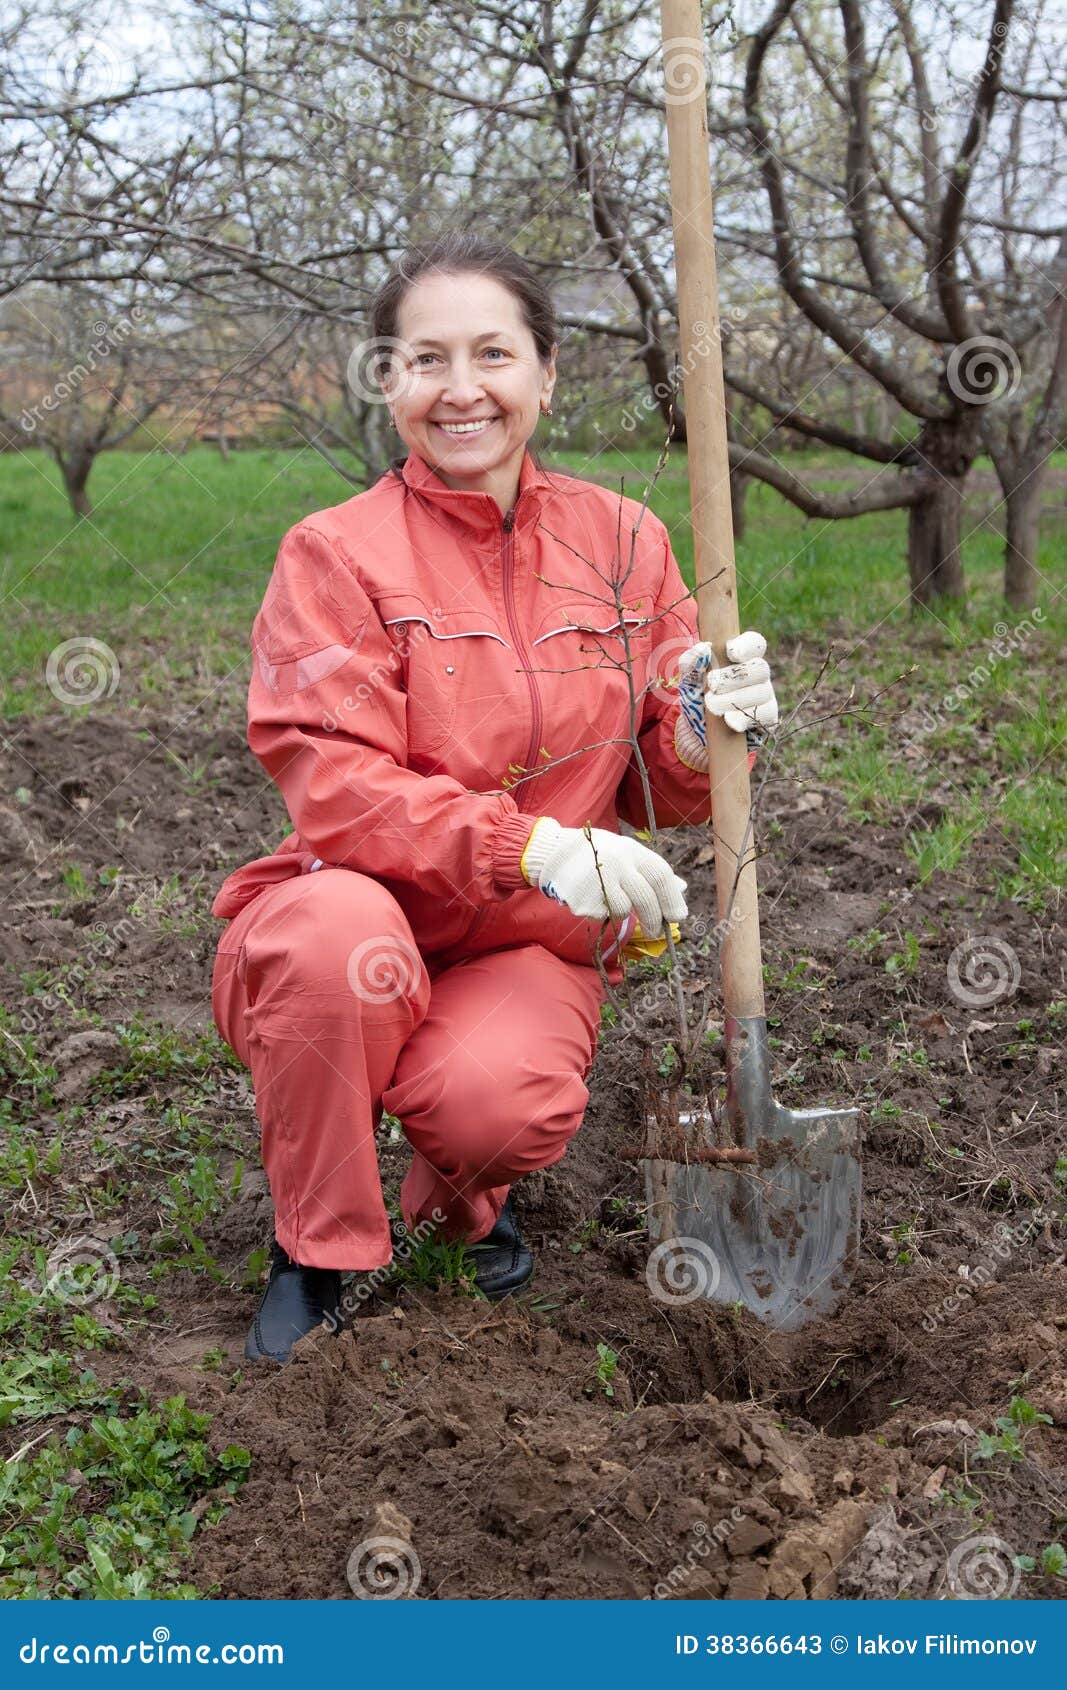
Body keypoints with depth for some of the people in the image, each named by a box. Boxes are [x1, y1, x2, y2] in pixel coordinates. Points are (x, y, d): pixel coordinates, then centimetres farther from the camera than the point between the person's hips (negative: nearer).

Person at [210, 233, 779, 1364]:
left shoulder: (621, 541, 4)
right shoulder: (335, 555, -9)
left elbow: (662, 792, 8)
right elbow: (336, 791, -19)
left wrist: (705, 733, -17)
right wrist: (531, 847, -33)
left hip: (525, 948, 2)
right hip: (358, 939, -2)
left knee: (505, 1104, -31)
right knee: (340, 924, -37)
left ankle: (459, 1188, 11)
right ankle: (319, 1253, -11)